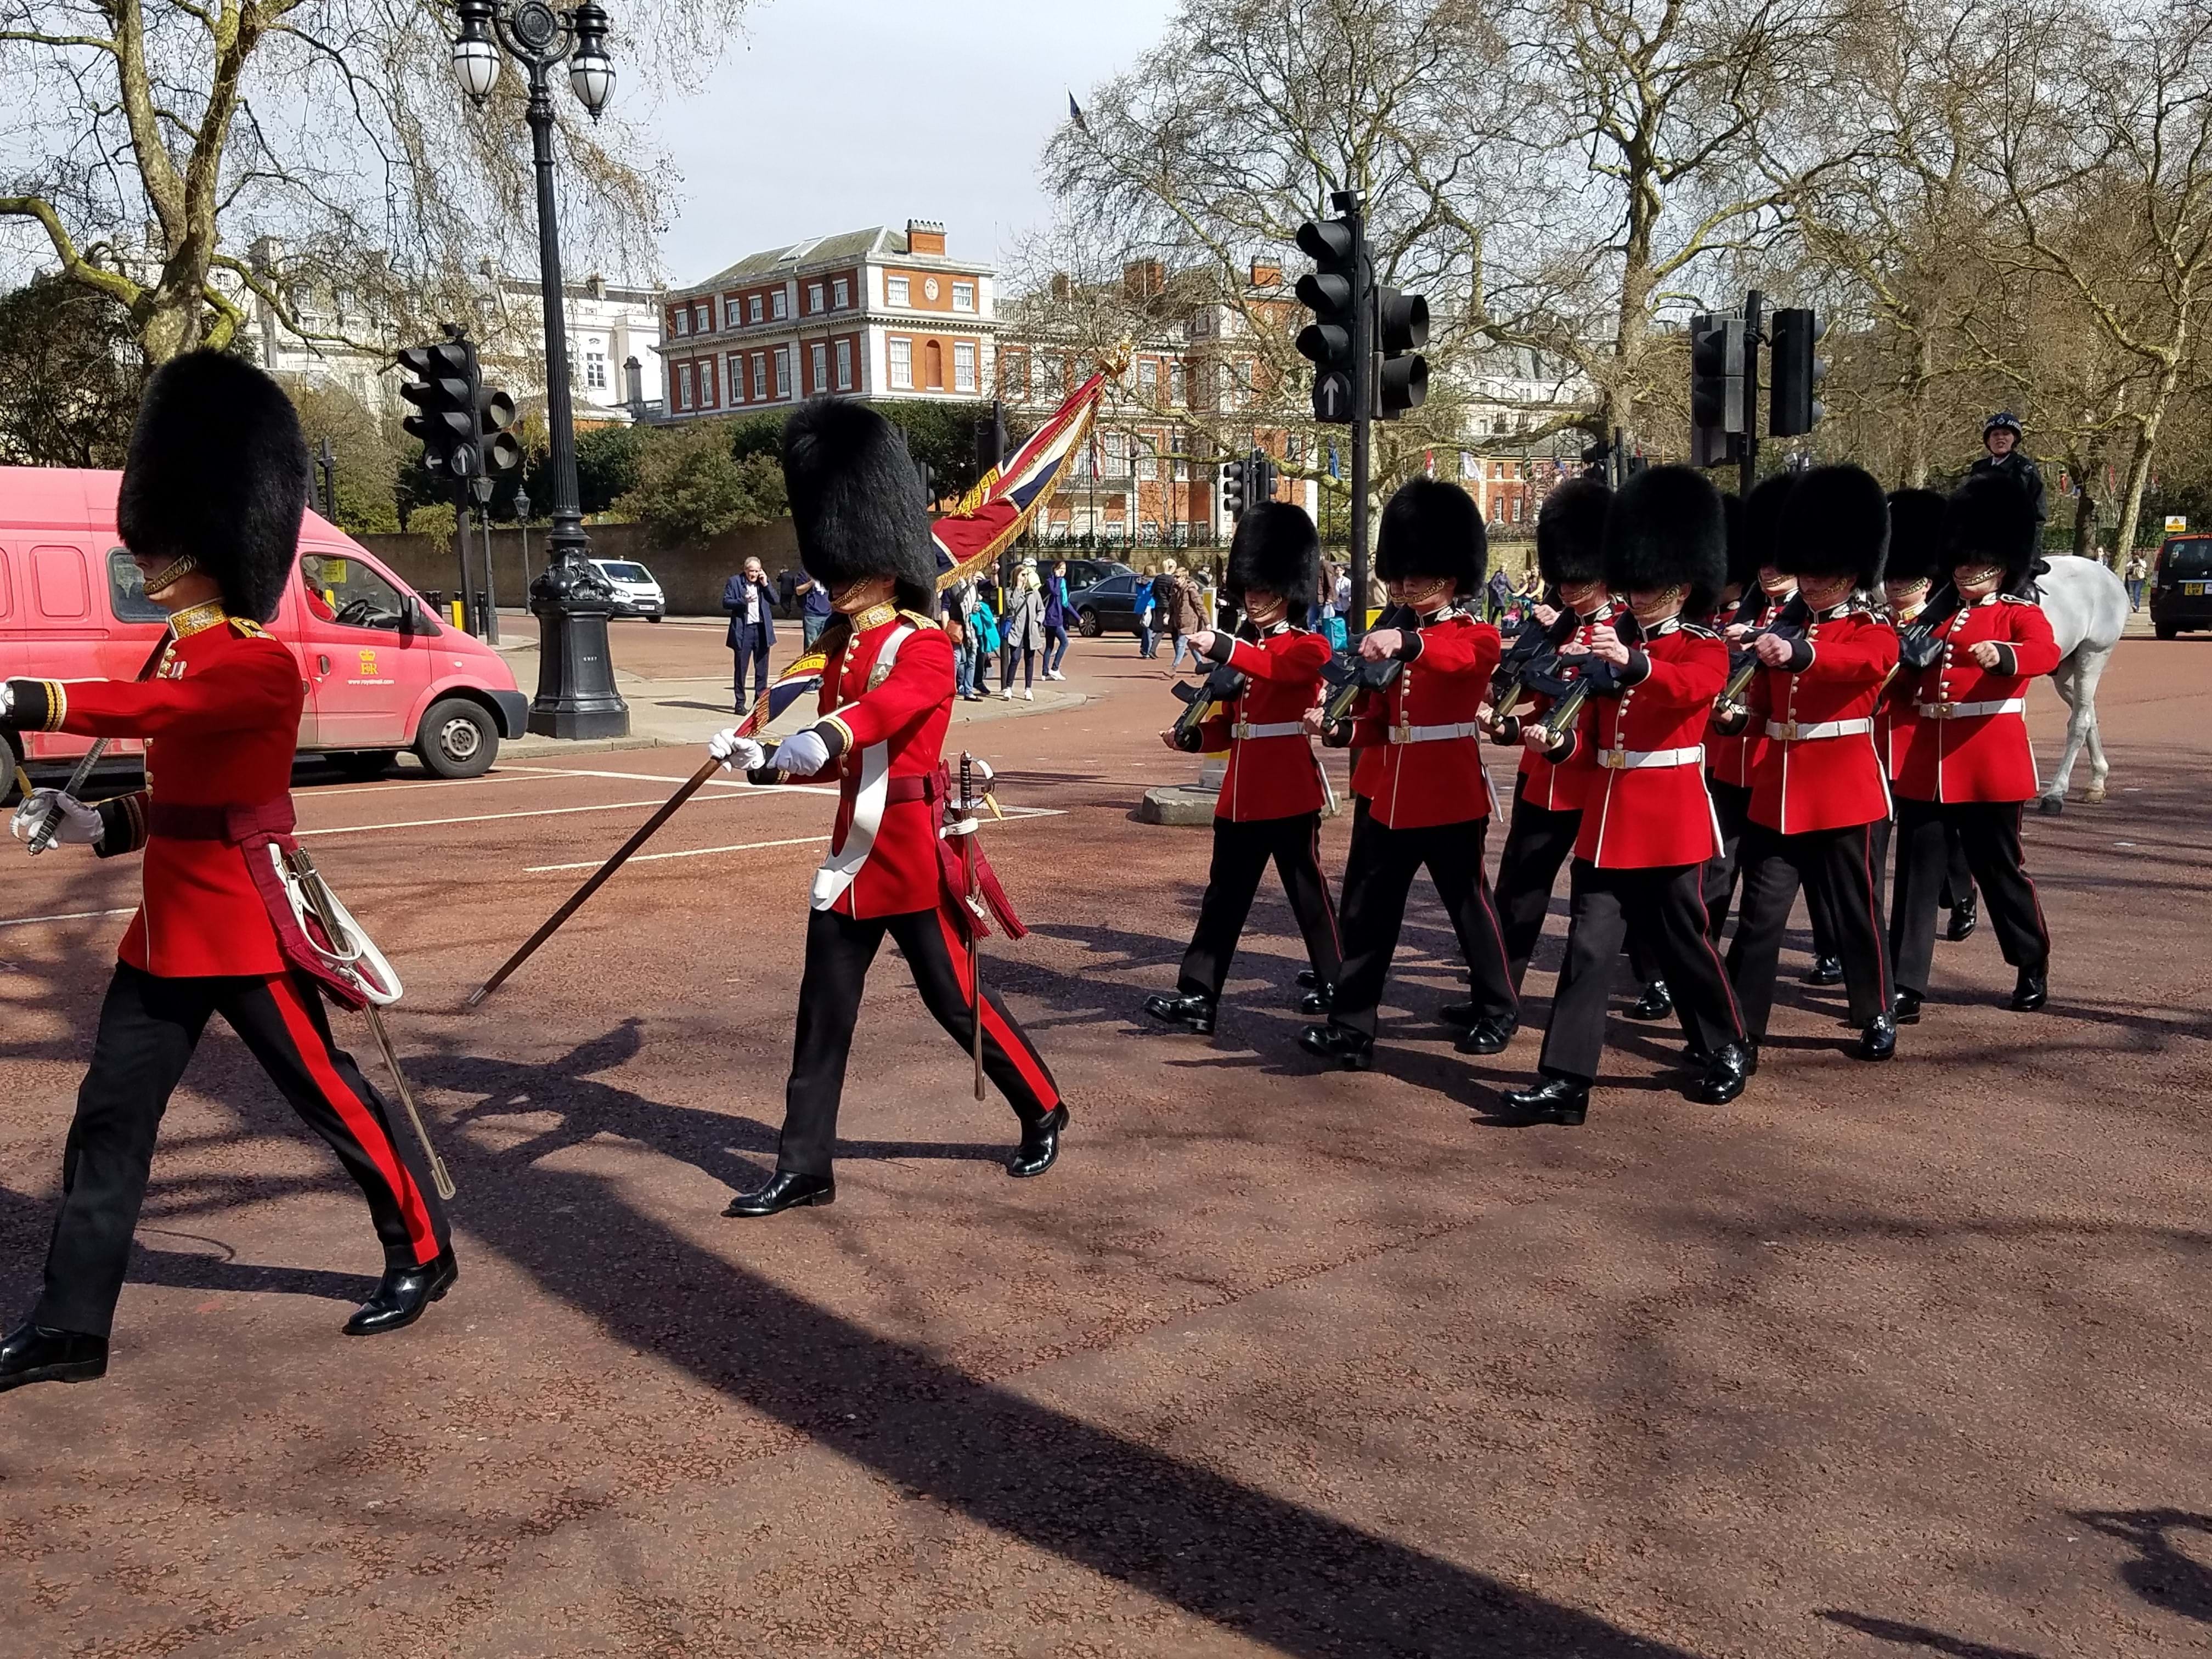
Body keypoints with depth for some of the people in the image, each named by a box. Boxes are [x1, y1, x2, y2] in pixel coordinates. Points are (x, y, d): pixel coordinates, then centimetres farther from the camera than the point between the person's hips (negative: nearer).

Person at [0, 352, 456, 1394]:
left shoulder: (258, 663, -16)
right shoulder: (179, 655, 13)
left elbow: (147, 711, -34)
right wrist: (93, 824, 5)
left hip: (245, 925, -9)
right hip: (168, 927, 9)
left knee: (331, 1095, 5)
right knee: (108, 1119, 9)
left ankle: (422, 1254, 23)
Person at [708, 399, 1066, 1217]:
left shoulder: (924, 645, -13)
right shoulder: (838, 645, 10)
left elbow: (889, 706, -36)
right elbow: (839, 759, 14)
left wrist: (821, 739, -54)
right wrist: (761, 762, -1)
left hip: (913, 848, -7)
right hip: (853, 850, 7)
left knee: (954, 998, 5)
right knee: (823, 1010, 7)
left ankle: (1044, 1114, 26)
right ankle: (804, 1169, 15)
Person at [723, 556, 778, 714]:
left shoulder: (764, 582, 11)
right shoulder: (734, 582, 0)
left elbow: (775, 601, 5)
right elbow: (726, 602, -4)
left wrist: (766, 584, -5)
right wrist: (743, 601, -19)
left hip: (762, 629, 3)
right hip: (743, 630, -3)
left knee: (762, 668, 7)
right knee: (741, 668, 2)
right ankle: (740, 703, 8)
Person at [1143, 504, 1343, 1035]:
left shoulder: (1310, 647, -6)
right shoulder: (1243, 649, 15)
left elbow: (1276, 667, -30)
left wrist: (1222, 649, -44)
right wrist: (1191, 737, -1)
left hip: (1290, 792, -7)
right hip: (1240, 795, 7)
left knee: (1307, 891, 6)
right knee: (1224, 897, 6)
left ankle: (1337, 985, 23)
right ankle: (1197, 997, 7)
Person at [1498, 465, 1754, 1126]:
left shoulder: (1705, 650, -1)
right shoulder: (1611, 645, 14)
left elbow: (1690, 686, -26)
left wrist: (1631, 663, -44)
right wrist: (1557, 743, -9)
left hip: (1668, 819, -4)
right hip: (1604, 817, 5)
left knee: (1680, 942, 7)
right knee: (1589, 945, -1)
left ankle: (1728, 1051, 31)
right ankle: (1564, 1081, -3)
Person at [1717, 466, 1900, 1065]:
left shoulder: (1874, 634, -3)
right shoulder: (1781, 633, 13)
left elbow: (1861, 661, -28)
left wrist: (1798, 653, -48)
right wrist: (1735, 714, -9)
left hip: (1843, 793, -4)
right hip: (1776, 795, 4)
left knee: (1856, 910, 9)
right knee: (1759, 913, 3)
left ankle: (1877, 1018, 27)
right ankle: (1740, 1028, 7)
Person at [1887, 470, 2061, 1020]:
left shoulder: (2022, 614, 2)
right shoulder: (1934, 619, 17)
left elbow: (2046, 652, -20)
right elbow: (1904, 688, 16)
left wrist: (2001, 655, -41)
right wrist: (1897, 750, 1)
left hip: (1987, 767, -4)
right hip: (1922, 768, 4)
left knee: (2000, 870, 7)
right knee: (1915, 876, 1)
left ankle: (2034, 968, 28)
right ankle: (1906, 989, 4)